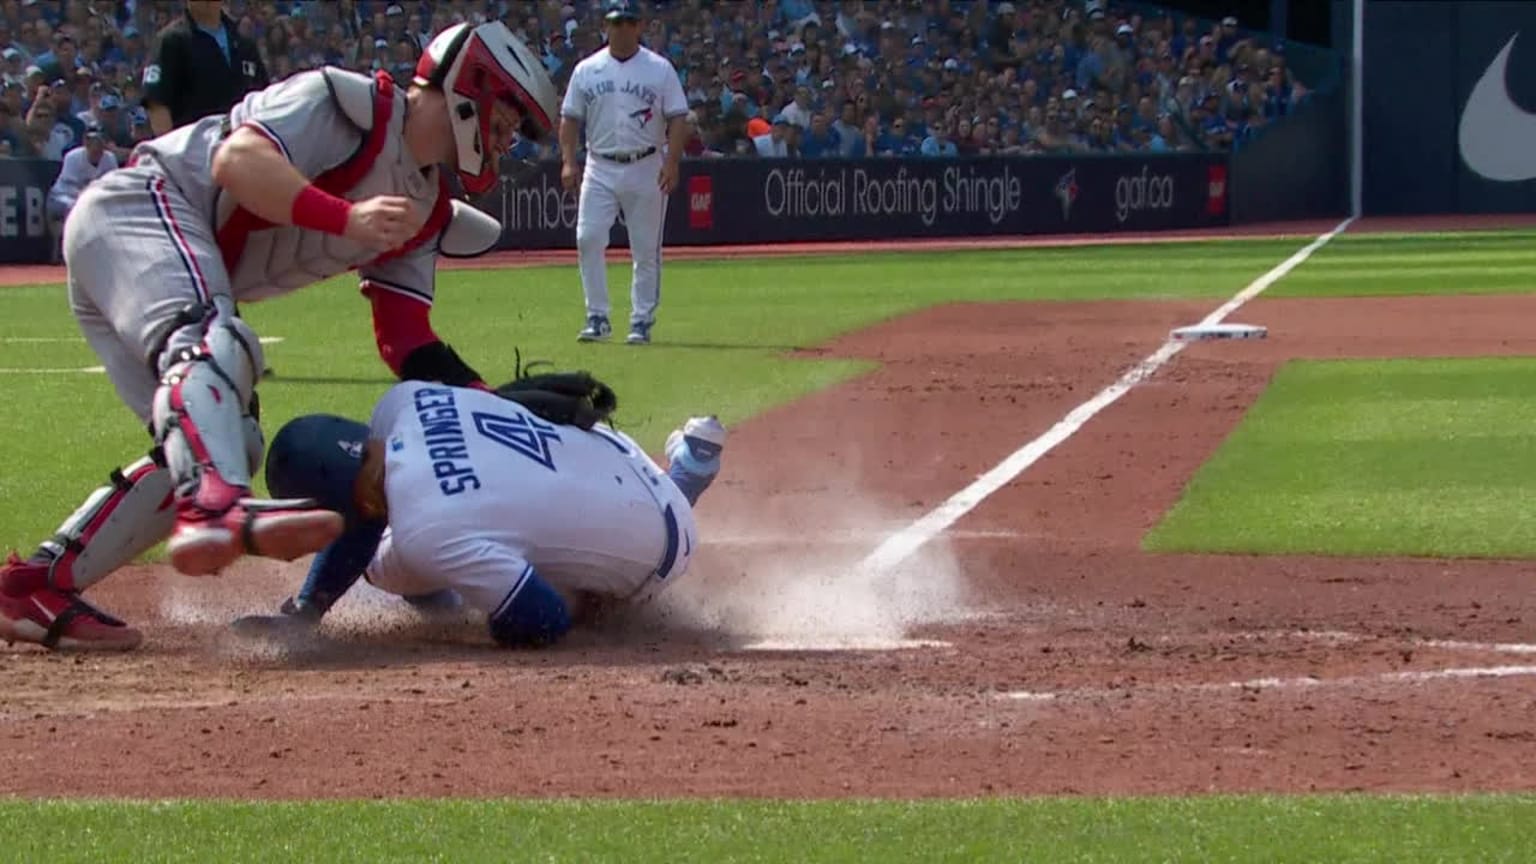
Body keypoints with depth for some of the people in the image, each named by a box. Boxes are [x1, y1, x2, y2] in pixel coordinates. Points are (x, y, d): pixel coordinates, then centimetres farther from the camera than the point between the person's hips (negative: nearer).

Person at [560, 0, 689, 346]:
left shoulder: (659, 69, 2)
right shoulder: (587, 70, 8)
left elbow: (678, 119, -2)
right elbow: (570, 119, 10)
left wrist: (671, 162, -14)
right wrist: (568, 161, -4)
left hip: (646, 168, -1)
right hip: (600, 168, 2)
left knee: (646, 250, 1)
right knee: (588, 239, -10)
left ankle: (642, 321, 8)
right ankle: (597, 317, -2)